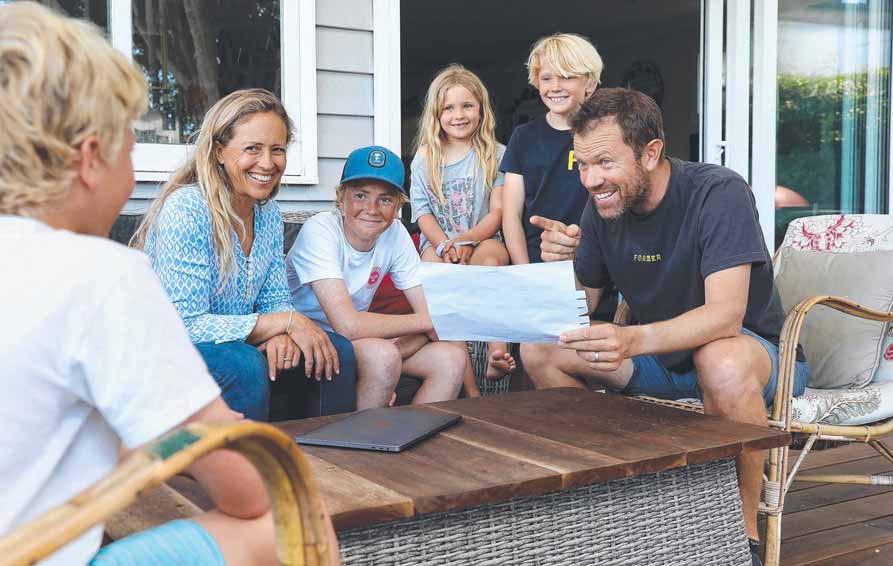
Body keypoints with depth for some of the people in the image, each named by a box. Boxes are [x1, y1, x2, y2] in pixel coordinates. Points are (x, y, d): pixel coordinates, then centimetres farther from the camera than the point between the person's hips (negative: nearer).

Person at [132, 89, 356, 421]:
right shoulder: (186, 209, -21)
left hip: (233, 343, 7)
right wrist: (288, 322, -23)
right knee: (246, 365, -34)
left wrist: (281, 335, -18)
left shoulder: (268, 212, 3)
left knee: (338, 351, -7)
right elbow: (185, 325, -24)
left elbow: (275, 299, 8)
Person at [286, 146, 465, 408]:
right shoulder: (319, 231, -23)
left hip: (360, 339, 6)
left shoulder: (395, 233, -6)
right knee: (382, 355, -32)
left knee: (453, 357, -12)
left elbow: (431, 312, -8)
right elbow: (347, 324, -32)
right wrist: (426, 322, -21)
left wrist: (393, 355, -25)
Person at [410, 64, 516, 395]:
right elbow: (423, 212, 6)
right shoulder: (424, 159, 14)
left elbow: (498, 211, 0)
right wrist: (444, 245, -14)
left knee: (492, 255, -36)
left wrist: (467, 240, -17)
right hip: (438, 243, 0)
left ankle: (497, 351, -44)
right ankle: (469, 386, -38)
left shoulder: (495, 154, 9)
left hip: (482, 240, 0)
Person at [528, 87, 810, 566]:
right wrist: (562, 265, -23)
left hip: (753, 351, -6)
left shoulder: (718, 193, -24)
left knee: (721, 362, -41)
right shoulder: (602, 205, -5)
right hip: (659, 356, 6)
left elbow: (725, 315, -35)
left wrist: (634, 340, -51)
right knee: (540, 351, -8)